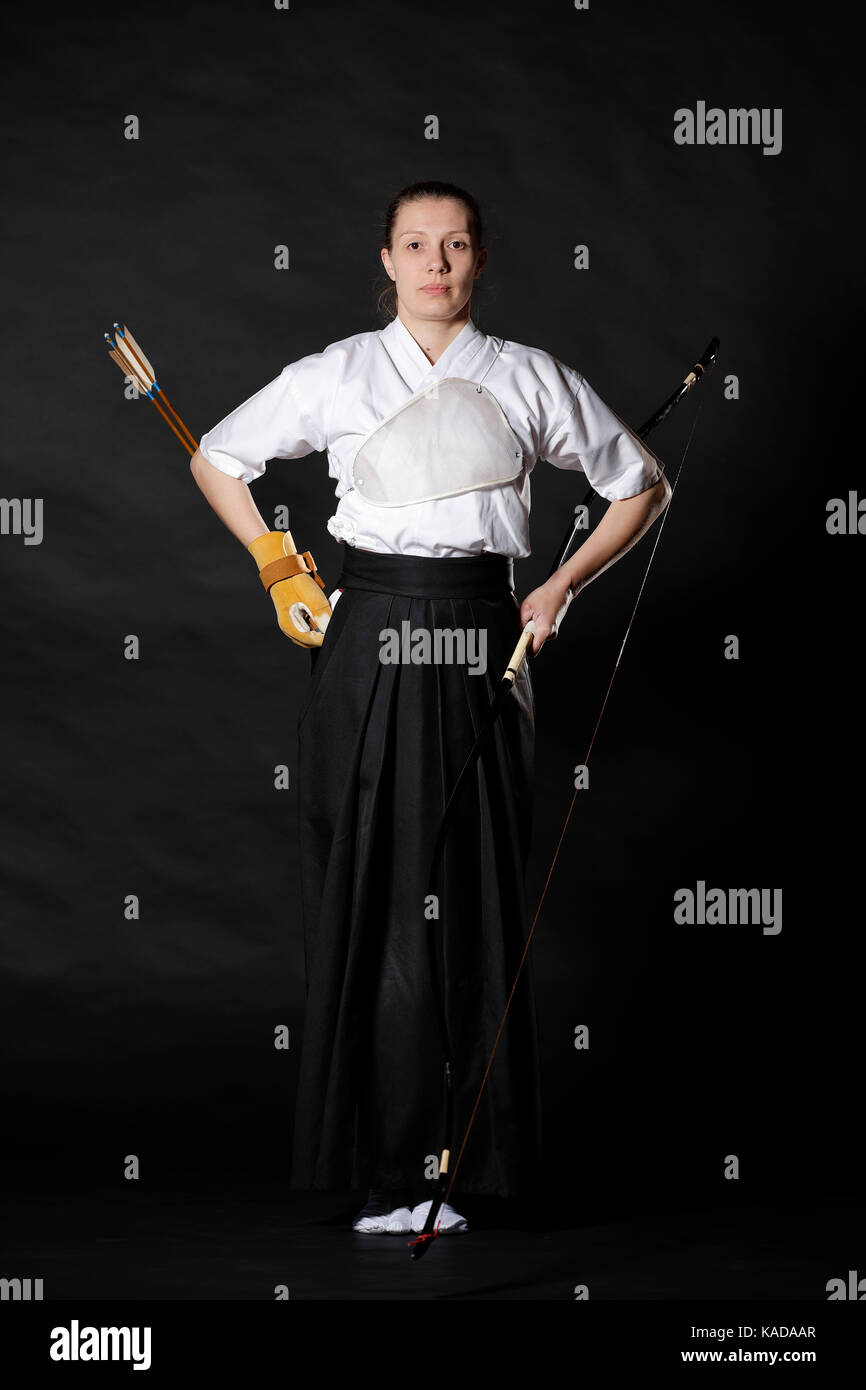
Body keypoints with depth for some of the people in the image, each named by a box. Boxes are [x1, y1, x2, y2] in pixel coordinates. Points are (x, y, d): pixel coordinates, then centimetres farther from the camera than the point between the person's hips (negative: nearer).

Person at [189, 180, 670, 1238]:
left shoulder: (528, 380, 7)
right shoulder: (338, 375, 6)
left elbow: (641, 486, 17)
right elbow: (216, 458, 18)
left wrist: (561, 589, 9)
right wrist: (279, 568, 9)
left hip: (479, 650, 0)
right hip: (368, 646, 0)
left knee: (478, 900, -1)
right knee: (369, 900, 0)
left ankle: (470, 1161, 8)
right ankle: (381, 1161, 8)